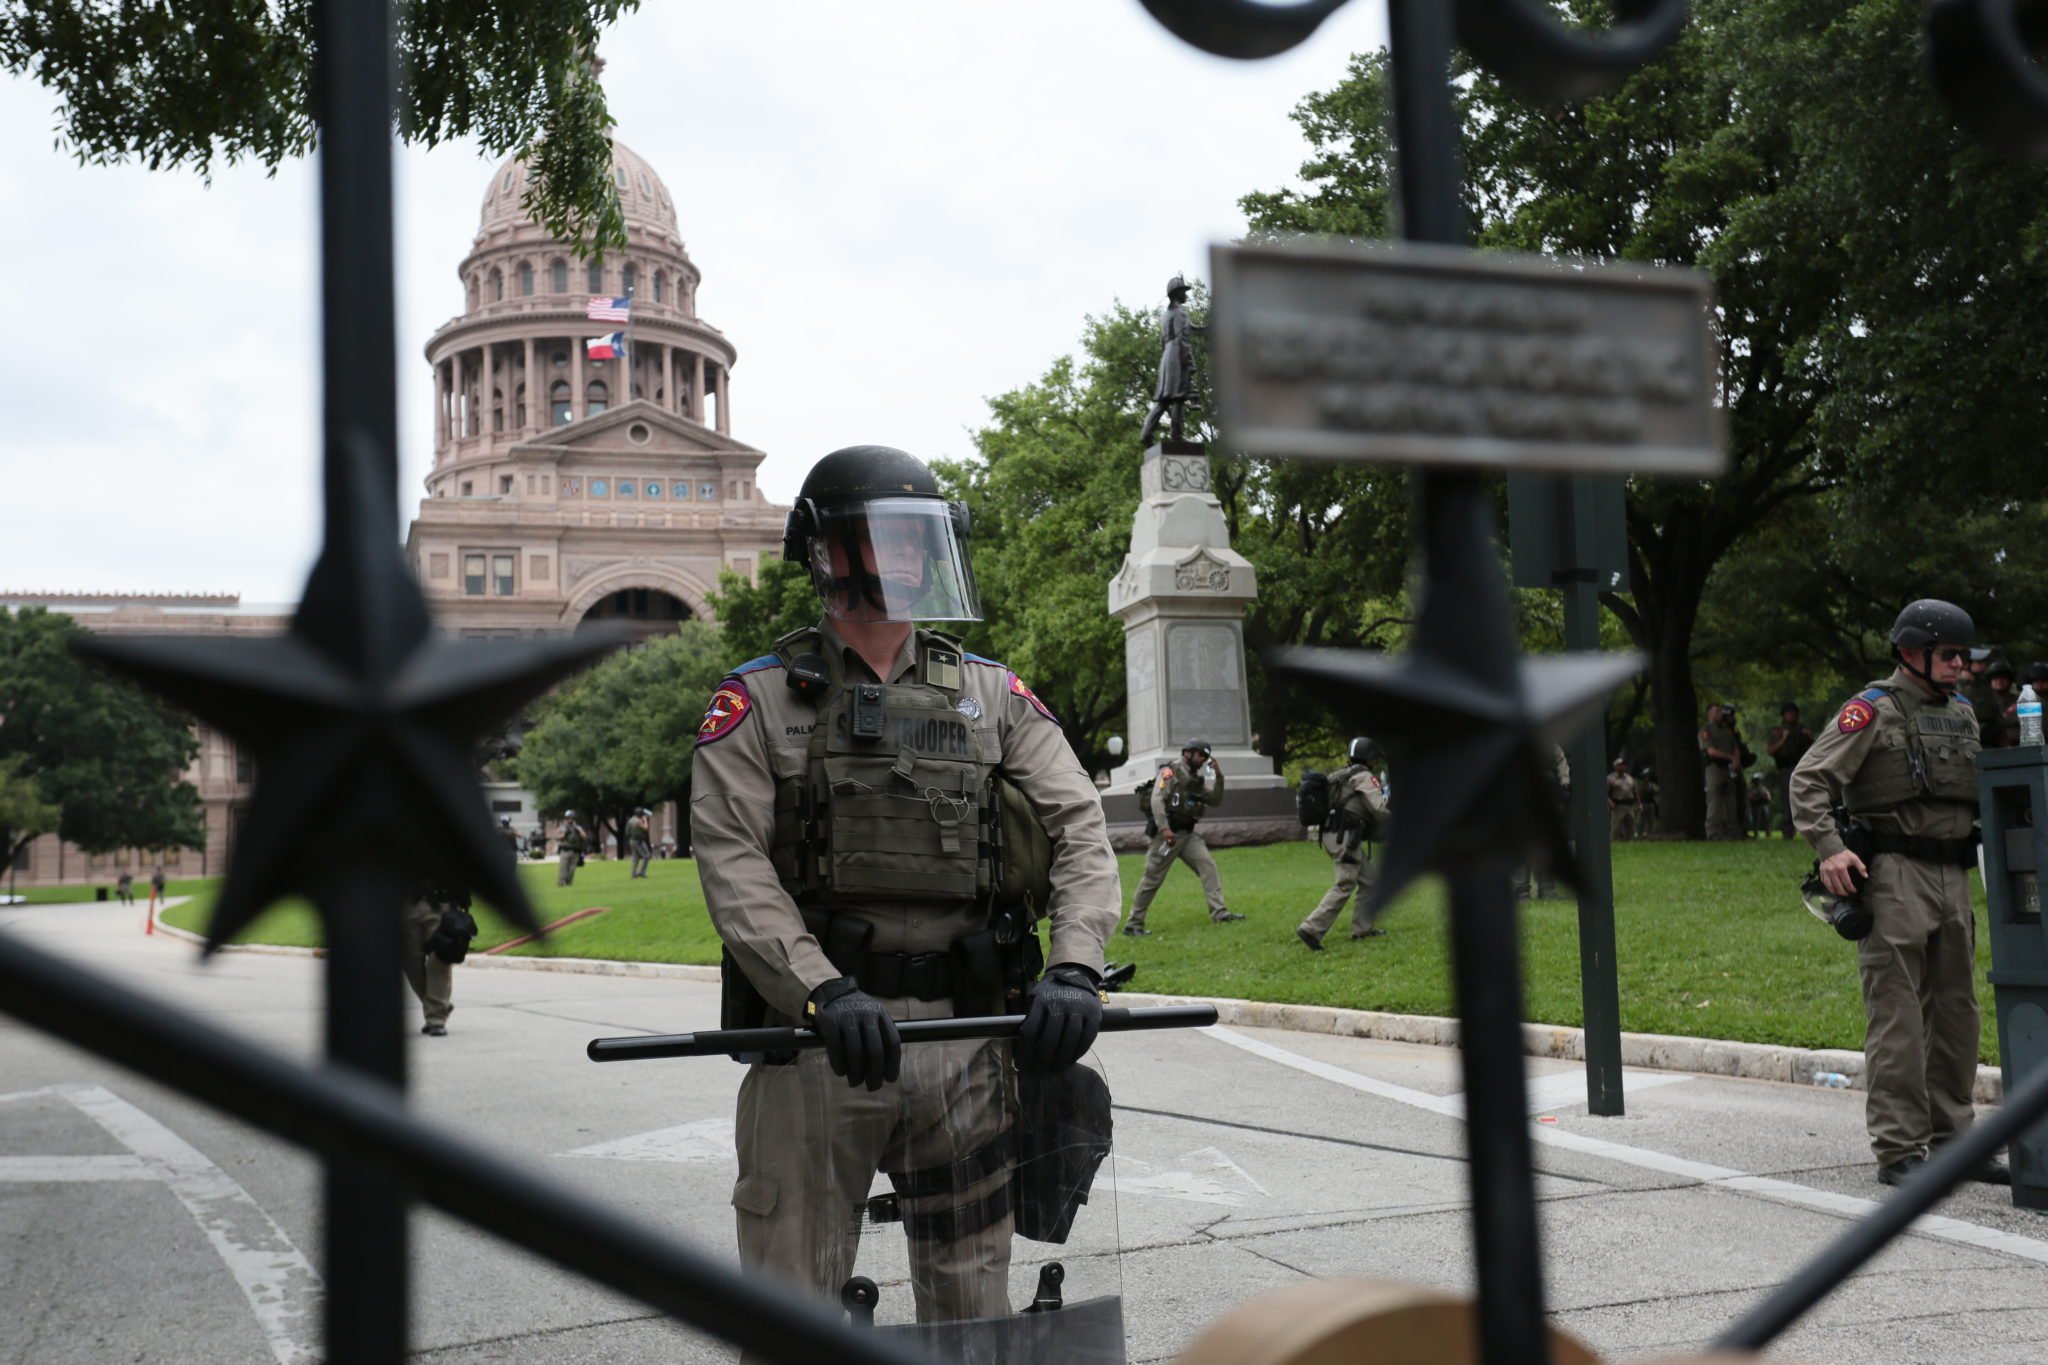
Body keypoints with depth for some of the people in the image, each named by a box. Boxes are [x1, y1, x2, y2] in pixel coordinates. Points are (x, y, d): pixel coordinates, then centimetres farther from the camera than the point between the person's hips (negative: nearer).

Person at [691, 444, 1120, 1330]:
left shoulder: (992, 695, 11)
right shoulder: (760, 703, 3)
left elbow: (1080, 829, 3)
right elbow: (734, 867, -8)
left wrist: (1074, 969, -15)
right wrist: (824, 993, -23)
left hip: (965, 1035, 3)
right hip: (814, 1036, -2)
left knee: (973, 1314, 11)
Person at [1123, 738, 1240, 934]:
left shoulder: (1197, 779, 15)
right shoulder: (1170, 772, -9)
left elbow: (1214, 800, 16)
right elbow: (1157, 800, -19)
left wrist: (1219, 777, 2)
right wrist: (1164, 829, -27)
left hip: (1188, 833, 7)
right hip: (1167, 833, -7)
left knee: (1208, 866, -6)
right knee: (1152, 878, -3)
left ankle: (1219, 913, -8)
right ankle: (1133, 923, 5)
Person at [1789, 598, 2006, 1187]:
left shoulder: (1963, 716, 17)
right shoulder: (1873, 711, -6)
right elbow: (1808, 780, -12)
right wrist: (1828, 847, -21)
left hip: (1952, 875, 8)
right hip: (1894, 876, -7)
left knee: (1955, 1013, 11)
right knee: (1897, 1017, -6)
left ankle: (1952, 1140, 21)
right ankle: (1898, 1150, -2)